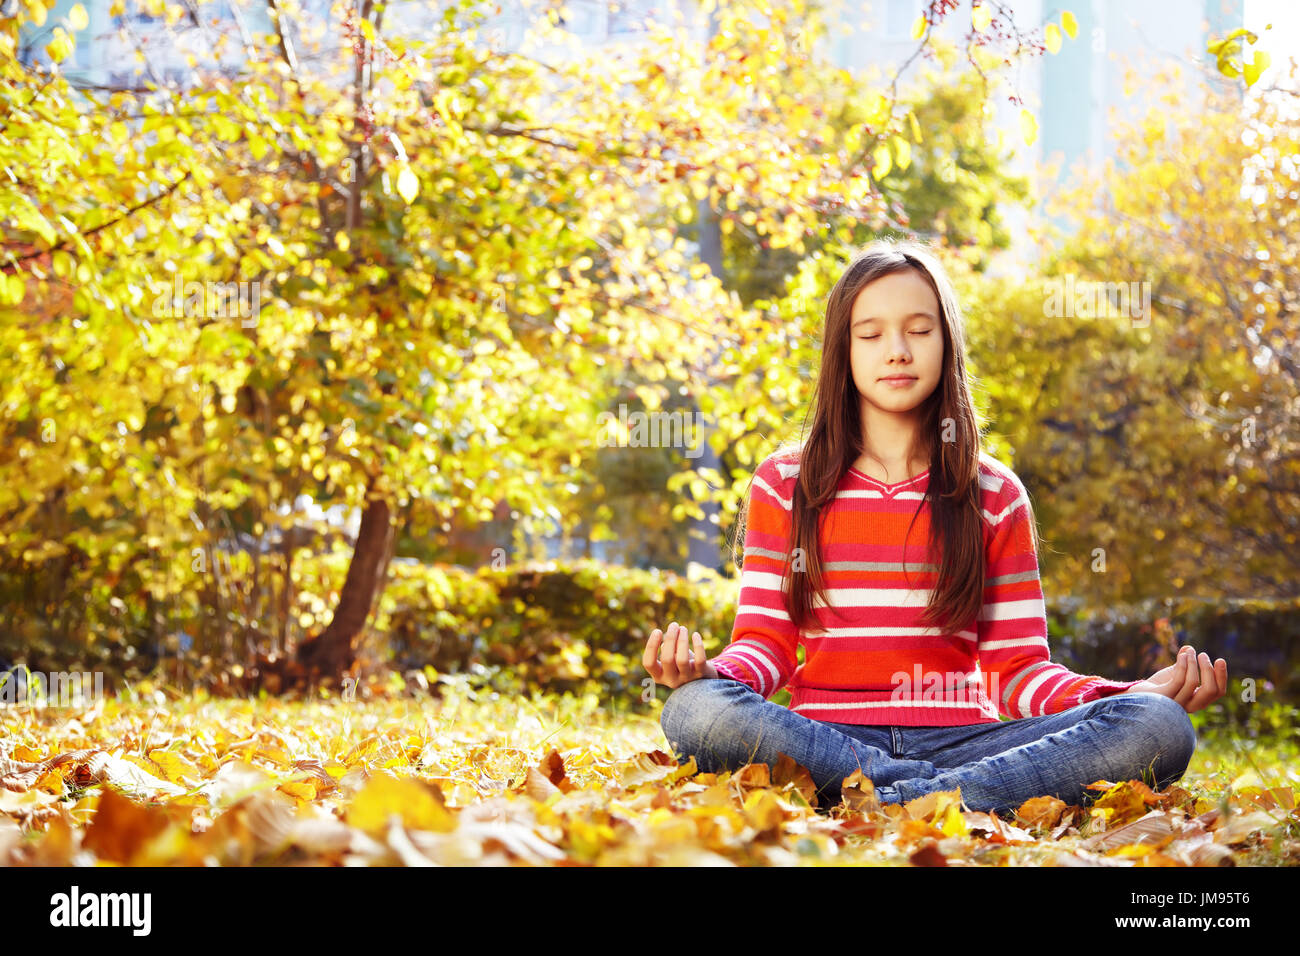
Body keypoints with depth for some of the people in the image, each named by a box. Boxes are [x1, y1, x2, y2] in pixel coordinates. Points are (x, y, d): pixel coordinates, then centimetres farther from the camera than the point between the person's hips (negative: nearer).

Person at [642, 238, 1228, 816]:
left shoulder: (994, 495, 13)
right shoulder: (784, 484, 13)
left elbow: (1019, 670, 8)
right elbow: (765, 643, 6)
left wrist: (1144, 694, -11)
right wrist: (709, 671, -19)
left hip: (956, 741, 1)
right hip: (823, 740, -1)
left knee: (1161, 729, -26)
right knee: (694, 710, -35)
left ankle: (886, 803, -33)